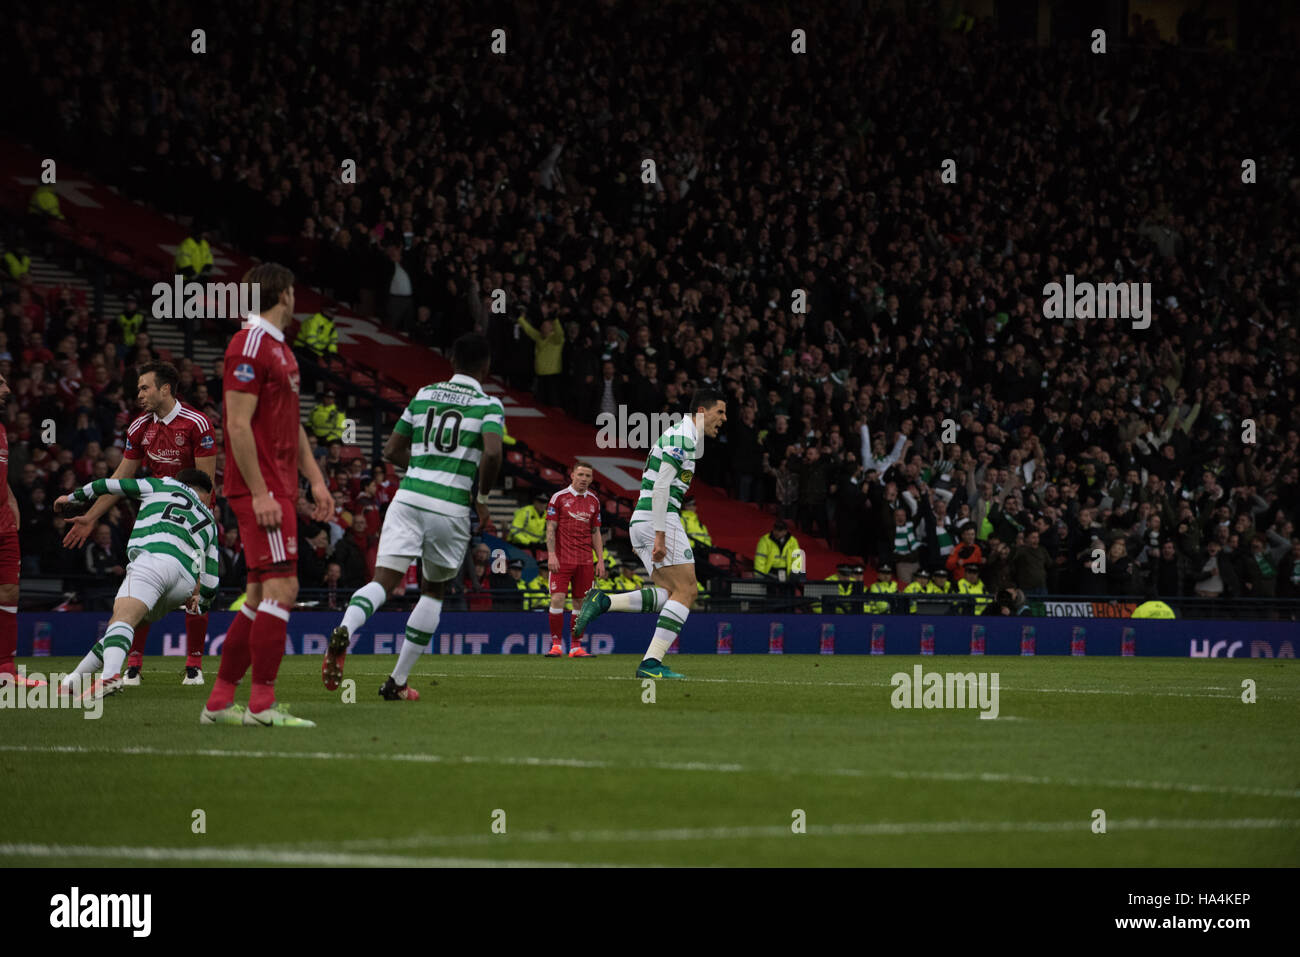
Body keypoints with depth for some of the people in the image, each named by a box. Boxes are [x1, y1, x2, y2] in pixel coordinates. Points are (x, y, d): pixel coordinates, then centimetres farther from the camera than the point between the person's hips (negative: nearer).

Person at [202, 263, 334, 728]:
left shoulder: (281, 350, 19)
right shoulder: (250, 345, -13)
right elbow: (238, 425, -18)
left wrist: (315, 480, 18)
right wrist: (259, 494, -21)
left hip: (278, 489, 10)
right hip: (261, 489, -10)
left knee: (262, 595, 10)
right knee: (281, 588, -13)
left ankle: (220, 701, 13)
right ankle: (262, 704, -12)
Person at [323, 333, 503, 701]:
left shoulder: (424, 394, 15)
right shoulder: (488, 405, 2)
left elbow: (392, 450, 19)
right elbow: (492, 453, -15)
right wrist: (481, 497, 1)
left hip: (409, 496, 2)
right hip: (452, 506, -2)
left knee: (384, 581, -8)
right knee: (433, 590, 17)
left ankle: (345, 629, -41)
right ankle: (398, 681, 16)